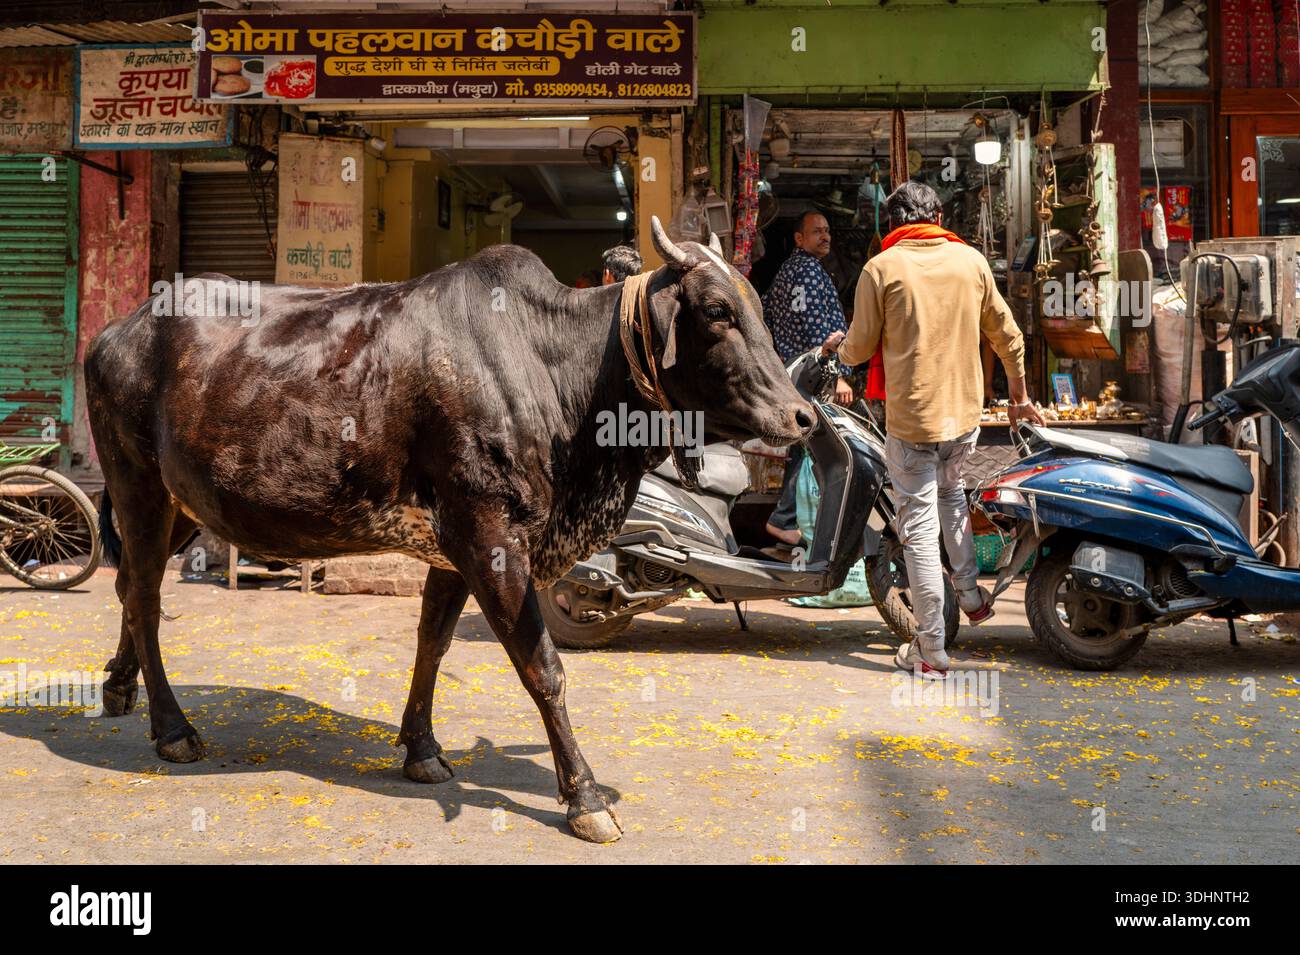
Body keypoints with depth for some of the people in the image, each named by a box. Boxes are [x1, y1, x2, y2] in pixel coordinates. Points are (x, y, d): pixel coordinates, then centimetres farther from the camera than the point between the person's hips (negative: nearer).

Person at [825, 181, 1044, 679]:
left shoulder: (881, 269, -5)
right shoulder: (971, 260, 6)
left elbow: (860, 349, -2)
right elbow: (1007, 334, 13)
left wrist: (838, 344, 21)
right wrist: (1020, 396, 26)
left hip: (911, 418, -4)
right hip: (965, 413, 4)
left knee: (919, 526, 1)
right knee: (950, 491, 31)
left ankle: (931, 651, 6)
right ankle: (972, 595, 34)